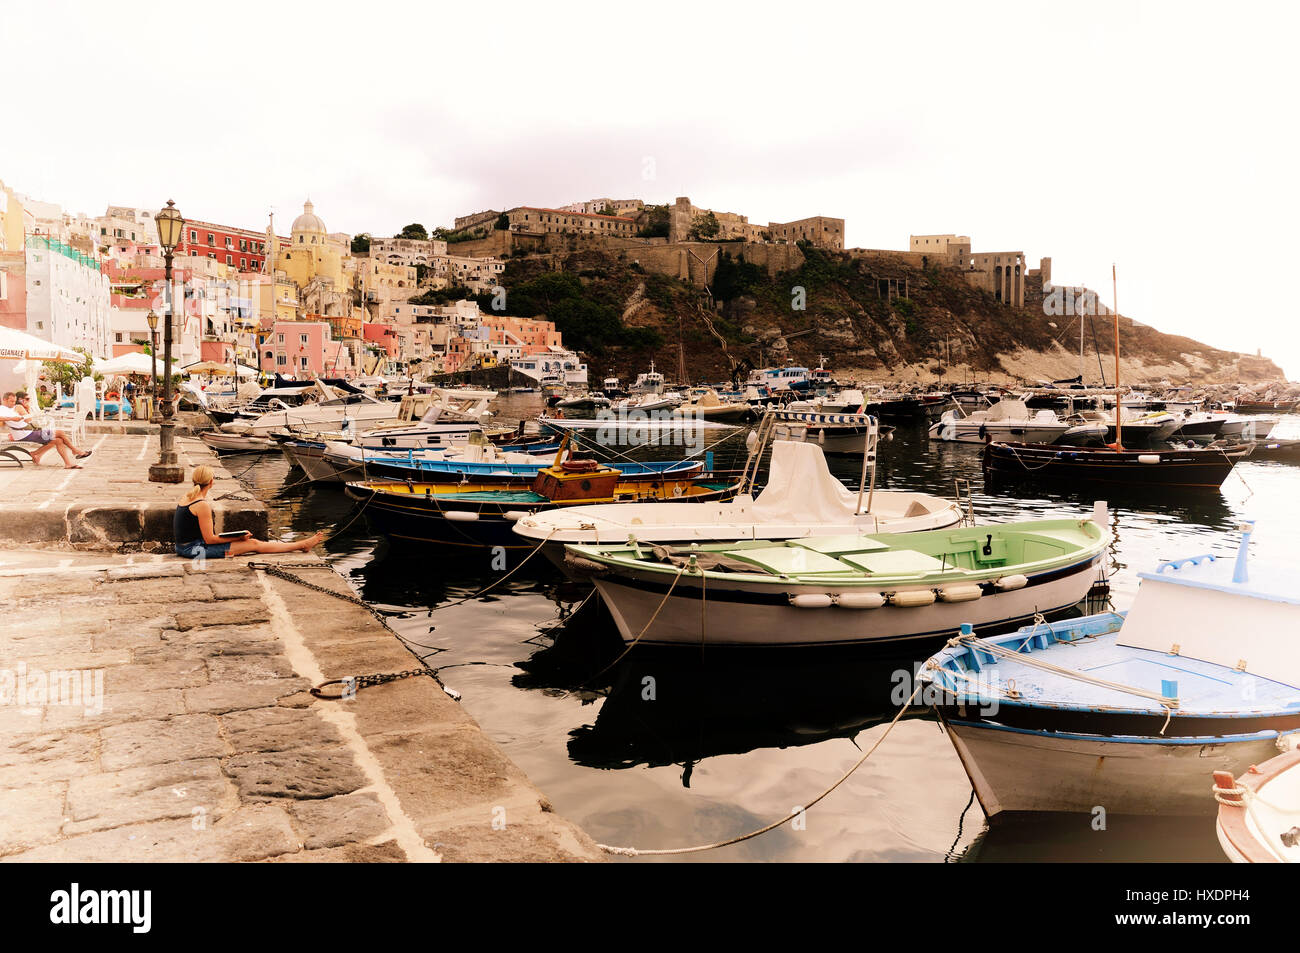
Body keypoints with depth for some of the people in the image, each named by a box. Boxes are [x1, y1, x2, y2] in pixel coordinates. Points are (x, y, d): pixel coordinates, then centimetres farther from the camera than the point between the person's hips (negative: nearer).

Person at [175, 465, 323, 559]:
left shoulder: (185, 497, 7)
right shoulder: (203, 505, -22)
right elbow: (209, 539, -19)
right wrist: (237, 536, -10)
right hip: (195, 549, -10)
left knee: (250, 541, 20)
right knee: (253, 544, -4)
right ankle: (303, 545, 4)